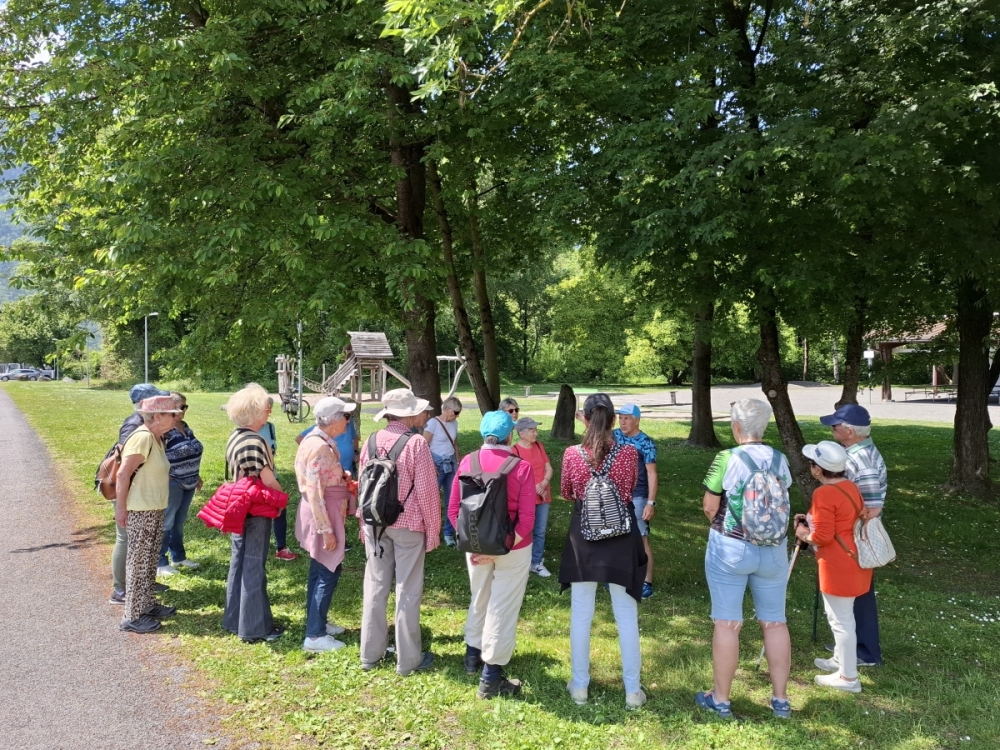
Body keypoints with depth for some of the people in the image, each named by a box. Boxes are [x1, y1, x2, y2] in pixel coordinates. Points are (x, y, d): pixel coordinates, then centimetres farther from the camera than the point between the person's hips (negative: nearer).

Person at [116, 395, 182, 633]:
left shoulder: (156, 438, 8)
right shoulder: (142, 437, -20)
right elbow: (122, 474, -22)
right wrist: (121, 508, -20)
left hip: (155, 510, 9)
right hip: (140, 511, -9)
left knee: (150, 560, 18)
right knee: (138, 561, 0)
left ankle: (148, 604, 31)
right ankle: (132, 616, 9)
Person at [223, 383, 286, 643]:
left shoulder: (235, 438, 7)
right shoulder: (254, 442, -22)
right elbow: (268, 480, -22)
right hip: (256, 511, -9)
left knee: (239, 563, 16)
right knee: (253, 567, -1)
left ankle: (235, 619, 28)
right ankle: (255, 627, 9)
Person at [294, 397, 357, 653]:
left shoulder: (322, 442, 8)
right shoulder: (320, 447, -23)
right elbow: (314, 492, -25)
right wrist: (326, 530, -23)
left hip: (325, 512, 10)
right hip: (322, 515, -10)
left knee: (320, 571, 18)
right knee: (328, 573, -3)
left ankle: (317, 622, 30)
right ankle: (315, 636, 4)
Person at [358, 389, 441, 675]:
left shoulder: (370, 442, -1)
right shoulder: (416, 444, -16)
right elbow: (427, 492, -14)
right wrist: (433, 529, -4)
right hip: (408, 525, -5)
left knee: (375, 587, 13)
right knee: (407, 591, 5)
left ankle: (370, 654, 22)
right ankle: (408, 659, 14)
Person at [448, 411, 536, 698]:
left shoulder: (467, 462, -7)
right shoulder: (522, 468, -15)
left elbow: (453, 511, -6)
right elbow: (526, 520, -18)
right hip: (512, 548, -3)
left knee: (479, 599, 24)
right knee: (503, 607, 9)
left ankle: (473, 656, 42)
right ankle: (491, 677, 17)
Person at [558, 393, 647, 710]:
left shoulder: (572, 454, -10)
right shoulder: (629, 453, -11)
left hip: (583, 536, 0)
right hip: (621, 536, 0)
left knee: (580, 613, 13)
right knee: (626, 615, 11)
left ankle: (580, 685, 22)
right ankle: (632, 690, 18)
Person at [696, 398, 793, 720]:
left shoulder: (727, 459, -15)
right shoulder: (780, 460, -2)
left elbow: (710, 507, -10)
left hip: (730, 548, -4)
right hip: (774, 549, 4)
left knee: (728, 623, 6)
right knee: (774, 622, 14)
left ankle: (720, 699, 16)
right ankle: (781, 699, 24)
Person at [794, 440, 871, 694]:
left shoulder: (824, 494, -22)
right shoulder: (850, 486, 5)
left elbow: (822, 537, -23)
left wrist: (804, 534, -3)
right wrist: (812, 521, 13)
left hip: (839, 566, -10)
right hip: (853, 559, 10)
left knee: (841, 620, 2)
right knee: (842, 616, 24)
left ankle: (848, 677, 13)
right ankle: (841, 659, 39)